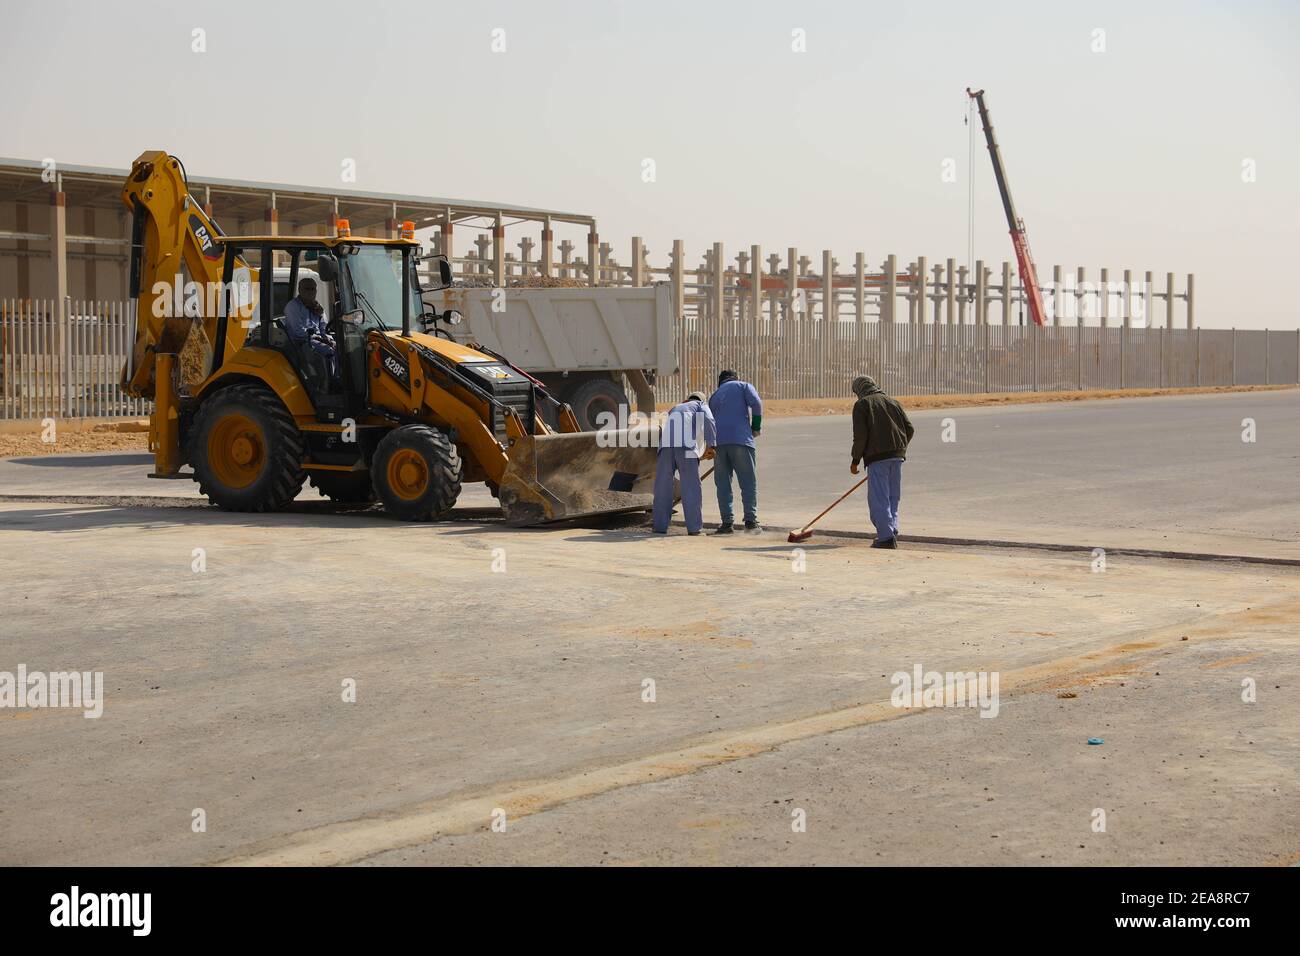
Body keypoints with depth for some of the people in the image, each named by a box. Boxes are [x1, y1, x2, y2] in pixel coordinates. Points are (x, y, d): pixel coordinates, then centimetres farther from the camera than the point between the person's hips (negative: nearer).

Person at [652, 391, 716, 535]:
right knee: (691, 486, -1)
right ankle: (694, 527, -5)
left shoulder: (675, 409, 42)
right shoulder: (701, 406, 26)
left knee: (663, 486, 6)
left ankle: (660, 526, 2)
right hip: (686, 447, -4)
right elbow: (709, 421, 3)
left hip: (666, 444, 4)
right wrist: (711, 446, -2)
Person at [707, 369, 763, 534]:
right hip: (741, 439, -3)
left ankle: (727, 522, 3)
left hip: (719, 441, 4)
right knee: (748, 482, 1)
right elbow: (756, 403, -3)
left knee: (722, 483, 7)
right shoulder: (744, 386, 15)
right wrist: (756, 427, 7)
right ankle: (751, 520, -5)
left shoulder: (714, 396, 28)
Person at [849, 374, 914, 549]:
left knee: (878, 499, -5)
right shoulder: (893, 402, 18)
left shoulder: (861, 405, 1)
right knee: (893, 497, 16)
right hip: (897, 456, 6)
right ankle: (892, 533, 16)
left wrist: (855, 460, -1)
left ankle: (886, 537, -11)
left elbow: (860, 435, -9)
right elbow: (910, 429, 14)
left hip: (877, 456, -6)